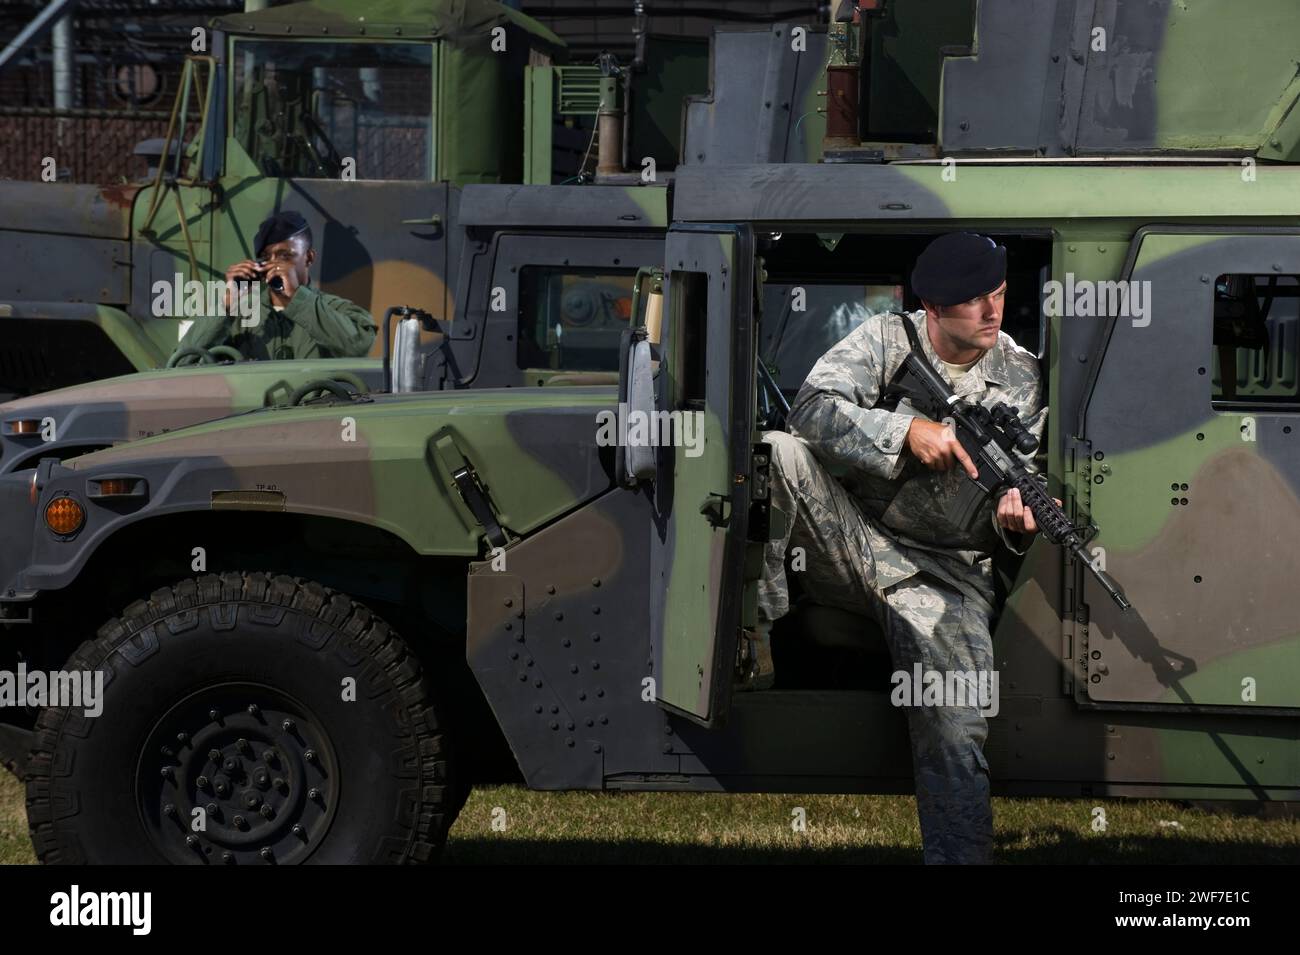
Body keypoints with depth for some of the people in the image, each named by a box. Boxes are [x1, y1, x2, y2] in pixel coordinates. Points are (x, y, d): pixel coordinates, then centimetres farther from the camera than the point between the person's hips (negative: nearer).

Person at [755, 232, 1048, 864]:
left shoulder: (1021, 379, 5)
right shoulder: (886, 339, 0)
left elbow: (1016, 491, 5)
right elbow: (811, 408, -14)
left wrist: (1017, 516, -20)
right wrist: (908, 430, -25)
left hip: (944, 572, 0)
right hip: (846, 535, 0)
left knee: (957, 728, -21)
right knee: (776, 452, -27)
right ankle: (754, 627, -20)